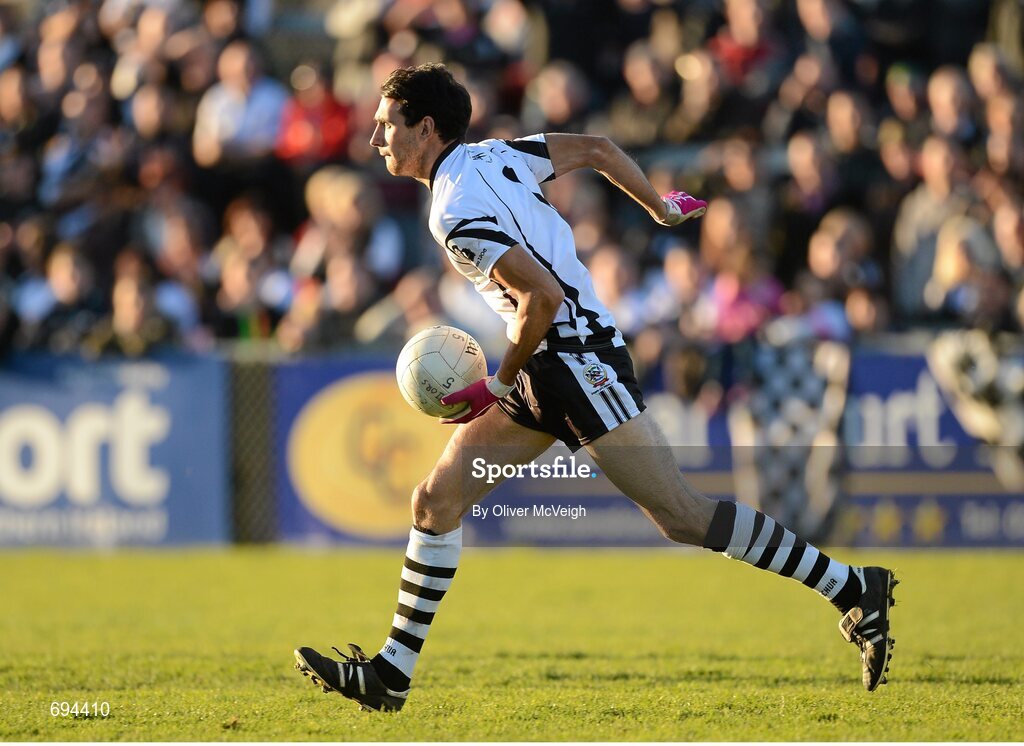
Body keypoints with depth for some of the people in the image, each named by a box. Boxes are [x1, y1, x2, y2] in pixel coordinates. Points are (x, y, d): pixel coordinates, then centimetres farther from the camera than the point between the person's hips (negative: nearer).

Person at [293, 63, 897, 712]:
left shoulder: (458, 216, -18)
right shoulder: (494, 155, 8)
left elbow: (544, 296, -24)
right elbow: (595, 149, 14)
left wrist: (501, 384, -12)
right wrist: (661, 210, 27)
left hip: (578, 360, -10)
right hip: (542, 374, 10)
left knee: (681, 514, -10)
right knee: (436, 500, 6)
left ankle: (853, 590, -4)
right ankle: (390, 675, 8)